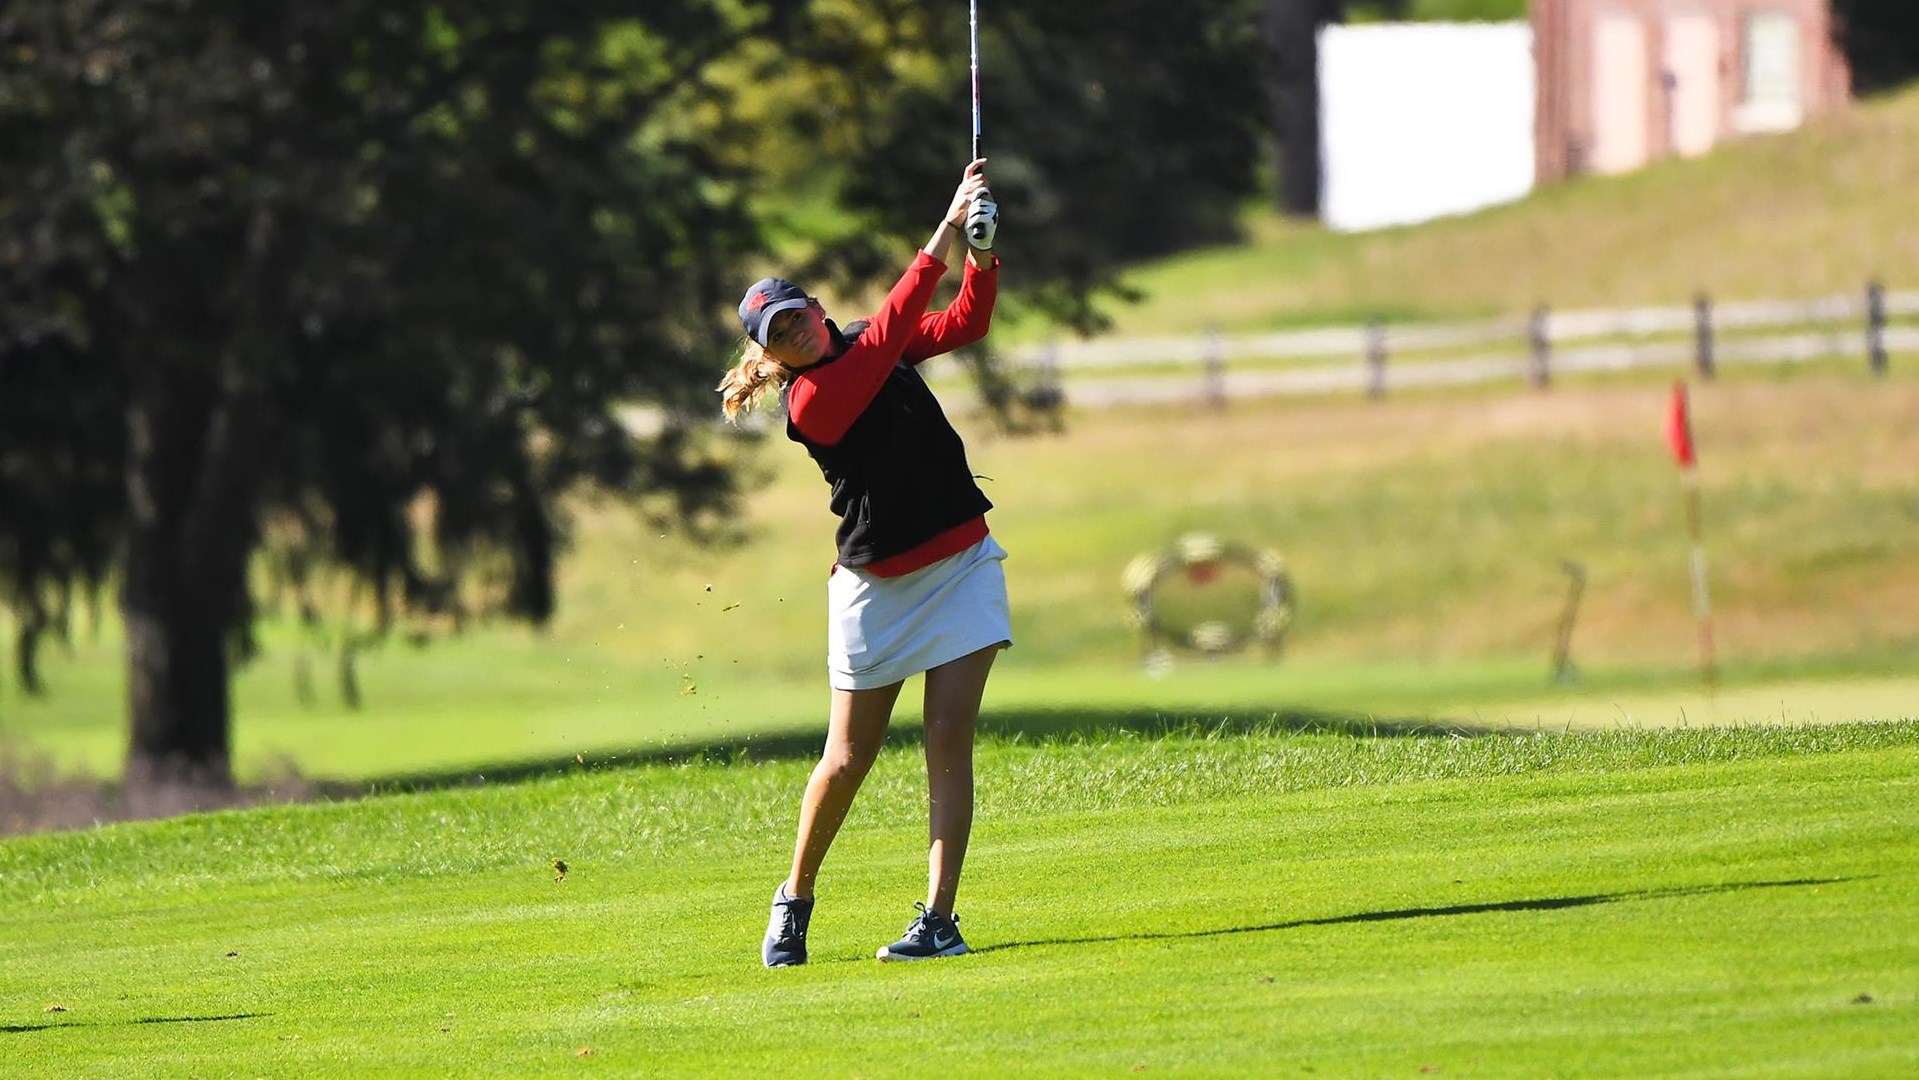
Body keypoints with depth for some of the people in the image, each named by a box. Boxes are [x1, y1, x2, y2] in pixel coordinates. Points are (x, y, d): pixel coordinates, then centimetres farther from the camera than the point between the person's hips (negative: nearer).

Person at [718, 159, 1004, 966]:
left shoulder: (866, 347, 3)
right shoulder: (809, 403, -17)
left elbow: (966, 321, 4)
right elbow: (890, 331, -24)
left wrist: (982, 251, -16)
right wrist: (945, 234, -26)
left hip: (961, 562, 4)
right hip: (877, 586, -4)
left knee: (949, 739, -7)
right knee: (847, 760, 1)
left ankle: (939, 917, -8)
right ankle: (796, 897, 24)